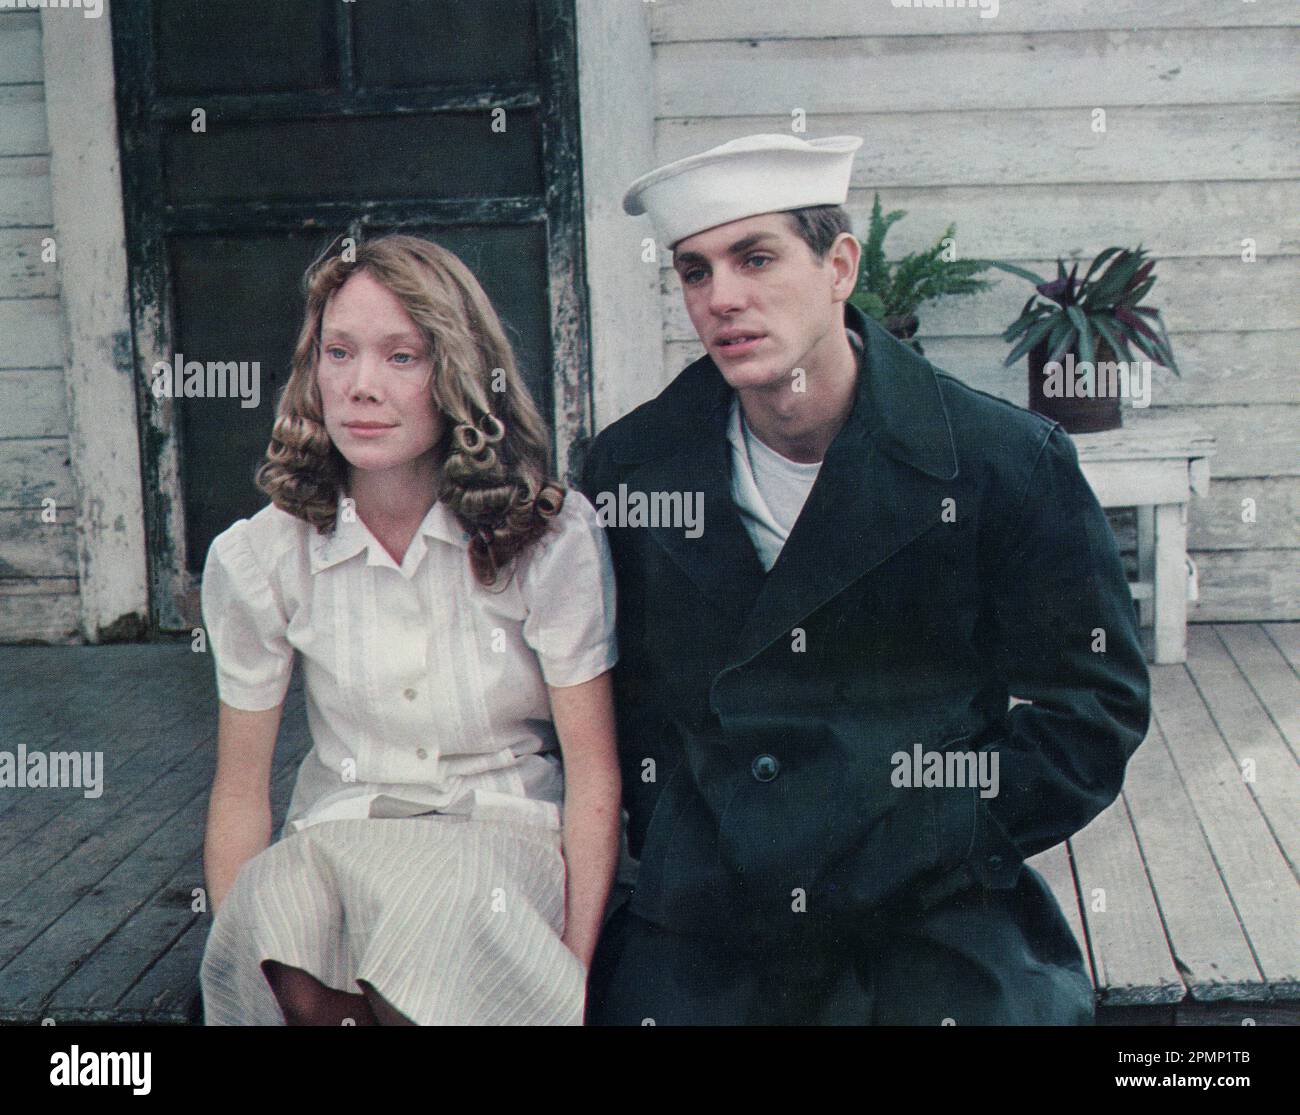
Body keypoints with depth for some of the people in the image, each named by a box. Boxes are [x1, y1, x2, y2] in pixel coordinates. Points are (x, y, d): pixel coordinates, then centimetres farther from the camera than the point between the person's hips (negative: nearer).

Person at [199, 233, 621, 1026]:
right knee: (275, 926, -33)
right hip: (339, 834, 1)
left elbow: (593, 766, -7)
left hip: (507, 828, -1)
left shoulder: (553, 535, -9)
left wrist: (576, 969, -15)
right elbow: (241, 790, 3)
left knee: (441, 907, -35)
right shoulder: (258, 559, -3)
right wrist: (236, 950, -9)